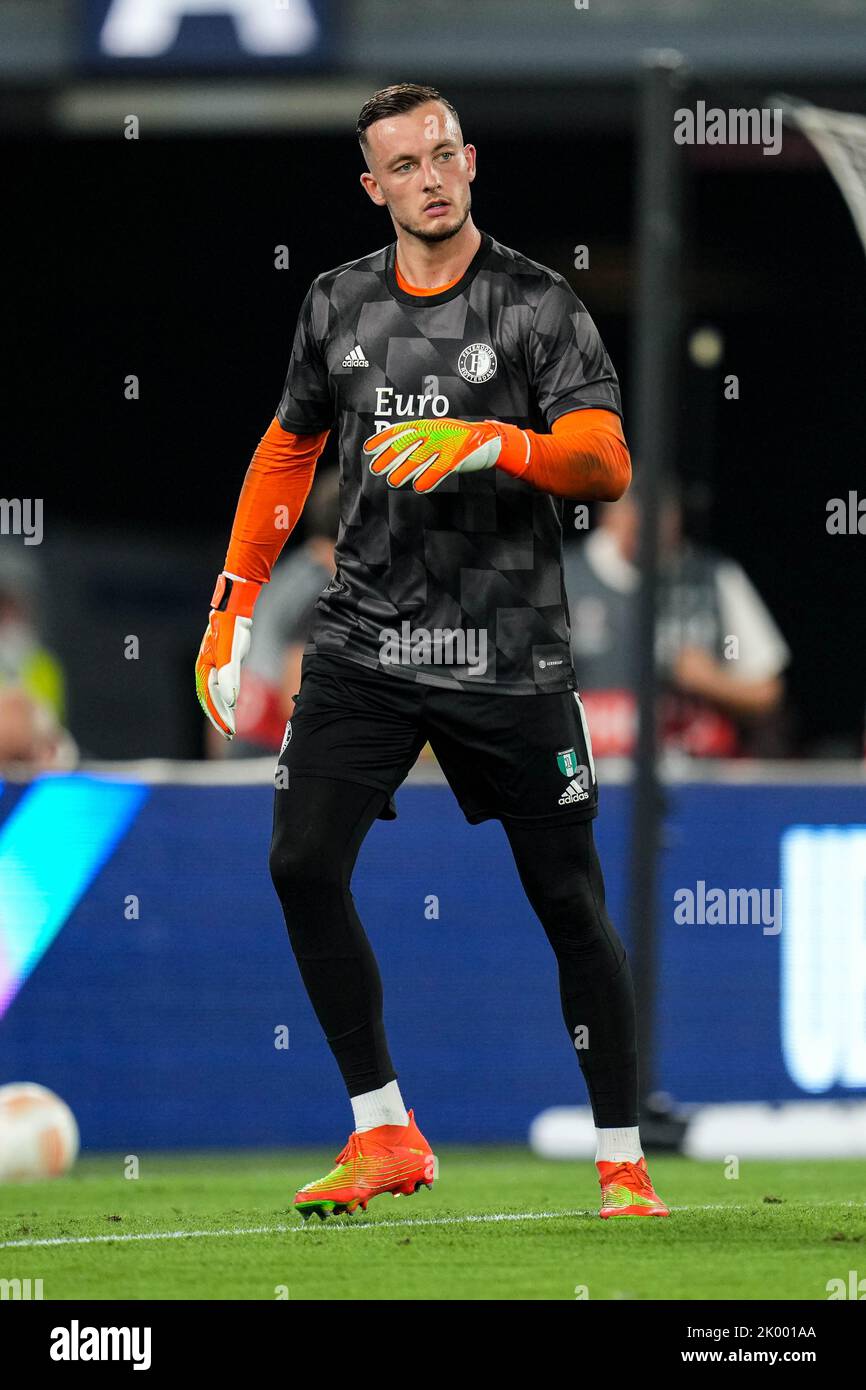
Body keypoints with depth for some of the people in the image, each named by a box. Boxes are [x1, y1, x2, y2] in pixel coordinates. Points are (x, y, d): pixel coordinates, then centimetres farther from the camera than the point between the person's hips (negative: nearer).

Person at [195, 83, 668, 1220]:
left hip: (509, 655, -3)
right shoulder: (339, 305, 9)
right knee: (302, 863, -12)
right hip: (365, 645, 3)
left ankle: (623, 1161, 10)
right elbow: (289, 450, 22)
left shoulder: (537, 305, -4)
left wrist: (489, 444, -31)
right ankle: (384, 1136, -2)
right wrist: (232, 610, 18)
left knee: (570, 903, -1)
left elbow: (607, 464, -14)